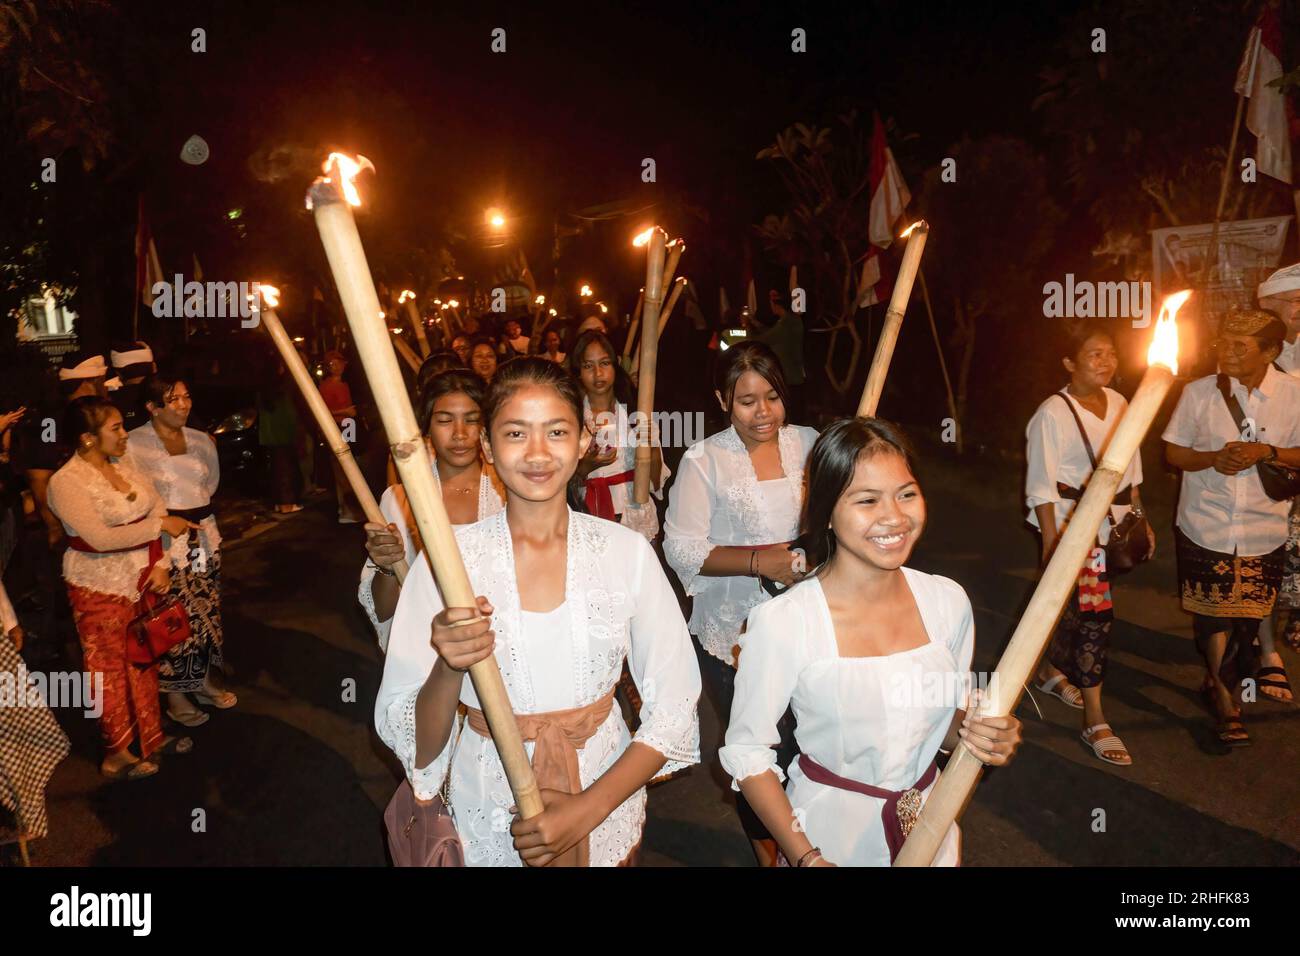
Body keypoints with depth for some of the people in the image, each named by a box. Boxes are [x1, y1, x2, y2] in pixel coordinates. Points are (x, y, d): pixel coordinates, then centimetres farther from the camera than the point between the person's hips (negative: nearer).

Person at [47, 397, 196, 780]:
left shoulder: (126, 467, 3)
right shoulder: (66, 482, -16)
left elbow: (159, 513, 4)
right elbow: (101, 538, -24)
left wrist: (161, 564, -8)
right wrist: (160, 525, -19)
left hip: (143, 580, 6)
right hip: (101, 588, -6)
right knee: (112, 669, 7)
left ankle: (151, 735, 31)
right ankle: (116, 755, 22)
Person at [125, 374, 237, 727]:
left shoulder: (202, 440, 7)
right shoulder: (133, 443, -10)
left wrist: (193, 510, 6)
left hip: (205, 536, 6)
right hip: (163, 541, -6)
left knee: (207, 611, 15)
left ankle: (205, 681, 32)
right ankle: (175, 695, 15)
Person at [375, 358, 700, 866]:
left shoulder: (627, 551, -10)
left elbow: (674, 710, -8)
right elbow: (413, 743, -11)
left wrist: (587, 809, -17)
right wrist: (448, 670, -30)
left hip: (606, 794, 1)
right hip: (486, 815, 0)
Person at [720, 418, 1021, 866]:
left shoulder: (948, 600, -11)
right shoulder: (782, 622, -25)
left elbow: (950, 716, 4)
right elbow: (746, 753, -14)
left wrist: (977, 734, -17)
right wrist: (806, 858, -18)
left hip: (931, 829, 4)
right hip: (830, 834, -4)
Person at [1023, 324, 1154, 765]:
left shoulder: (1118, 404, 6)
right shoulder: (1053, 414, -14)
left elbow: (1130, 470, 15)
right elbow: (1042, 488, -13)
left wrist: (1140, 519, 15)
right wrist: (1051, 545, -16)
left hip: (1113, 526, 7)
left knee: (1074, 608, 16)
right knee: (1094, 615, -7)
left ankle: (1051, 672, 41)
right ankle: (1096, 723, 4)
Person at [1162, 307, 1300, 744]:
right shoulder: (1198, 392, -6)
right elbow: (1174, 452, 2)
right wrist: (1212, 458, -17)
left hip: (1262, 532, 1)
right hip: (1205, 527, 0)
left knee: (1248, 619, 9)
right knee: (1214, 617, 8)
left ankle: (1220, 687, 34)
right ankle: (1226, 701, 27)